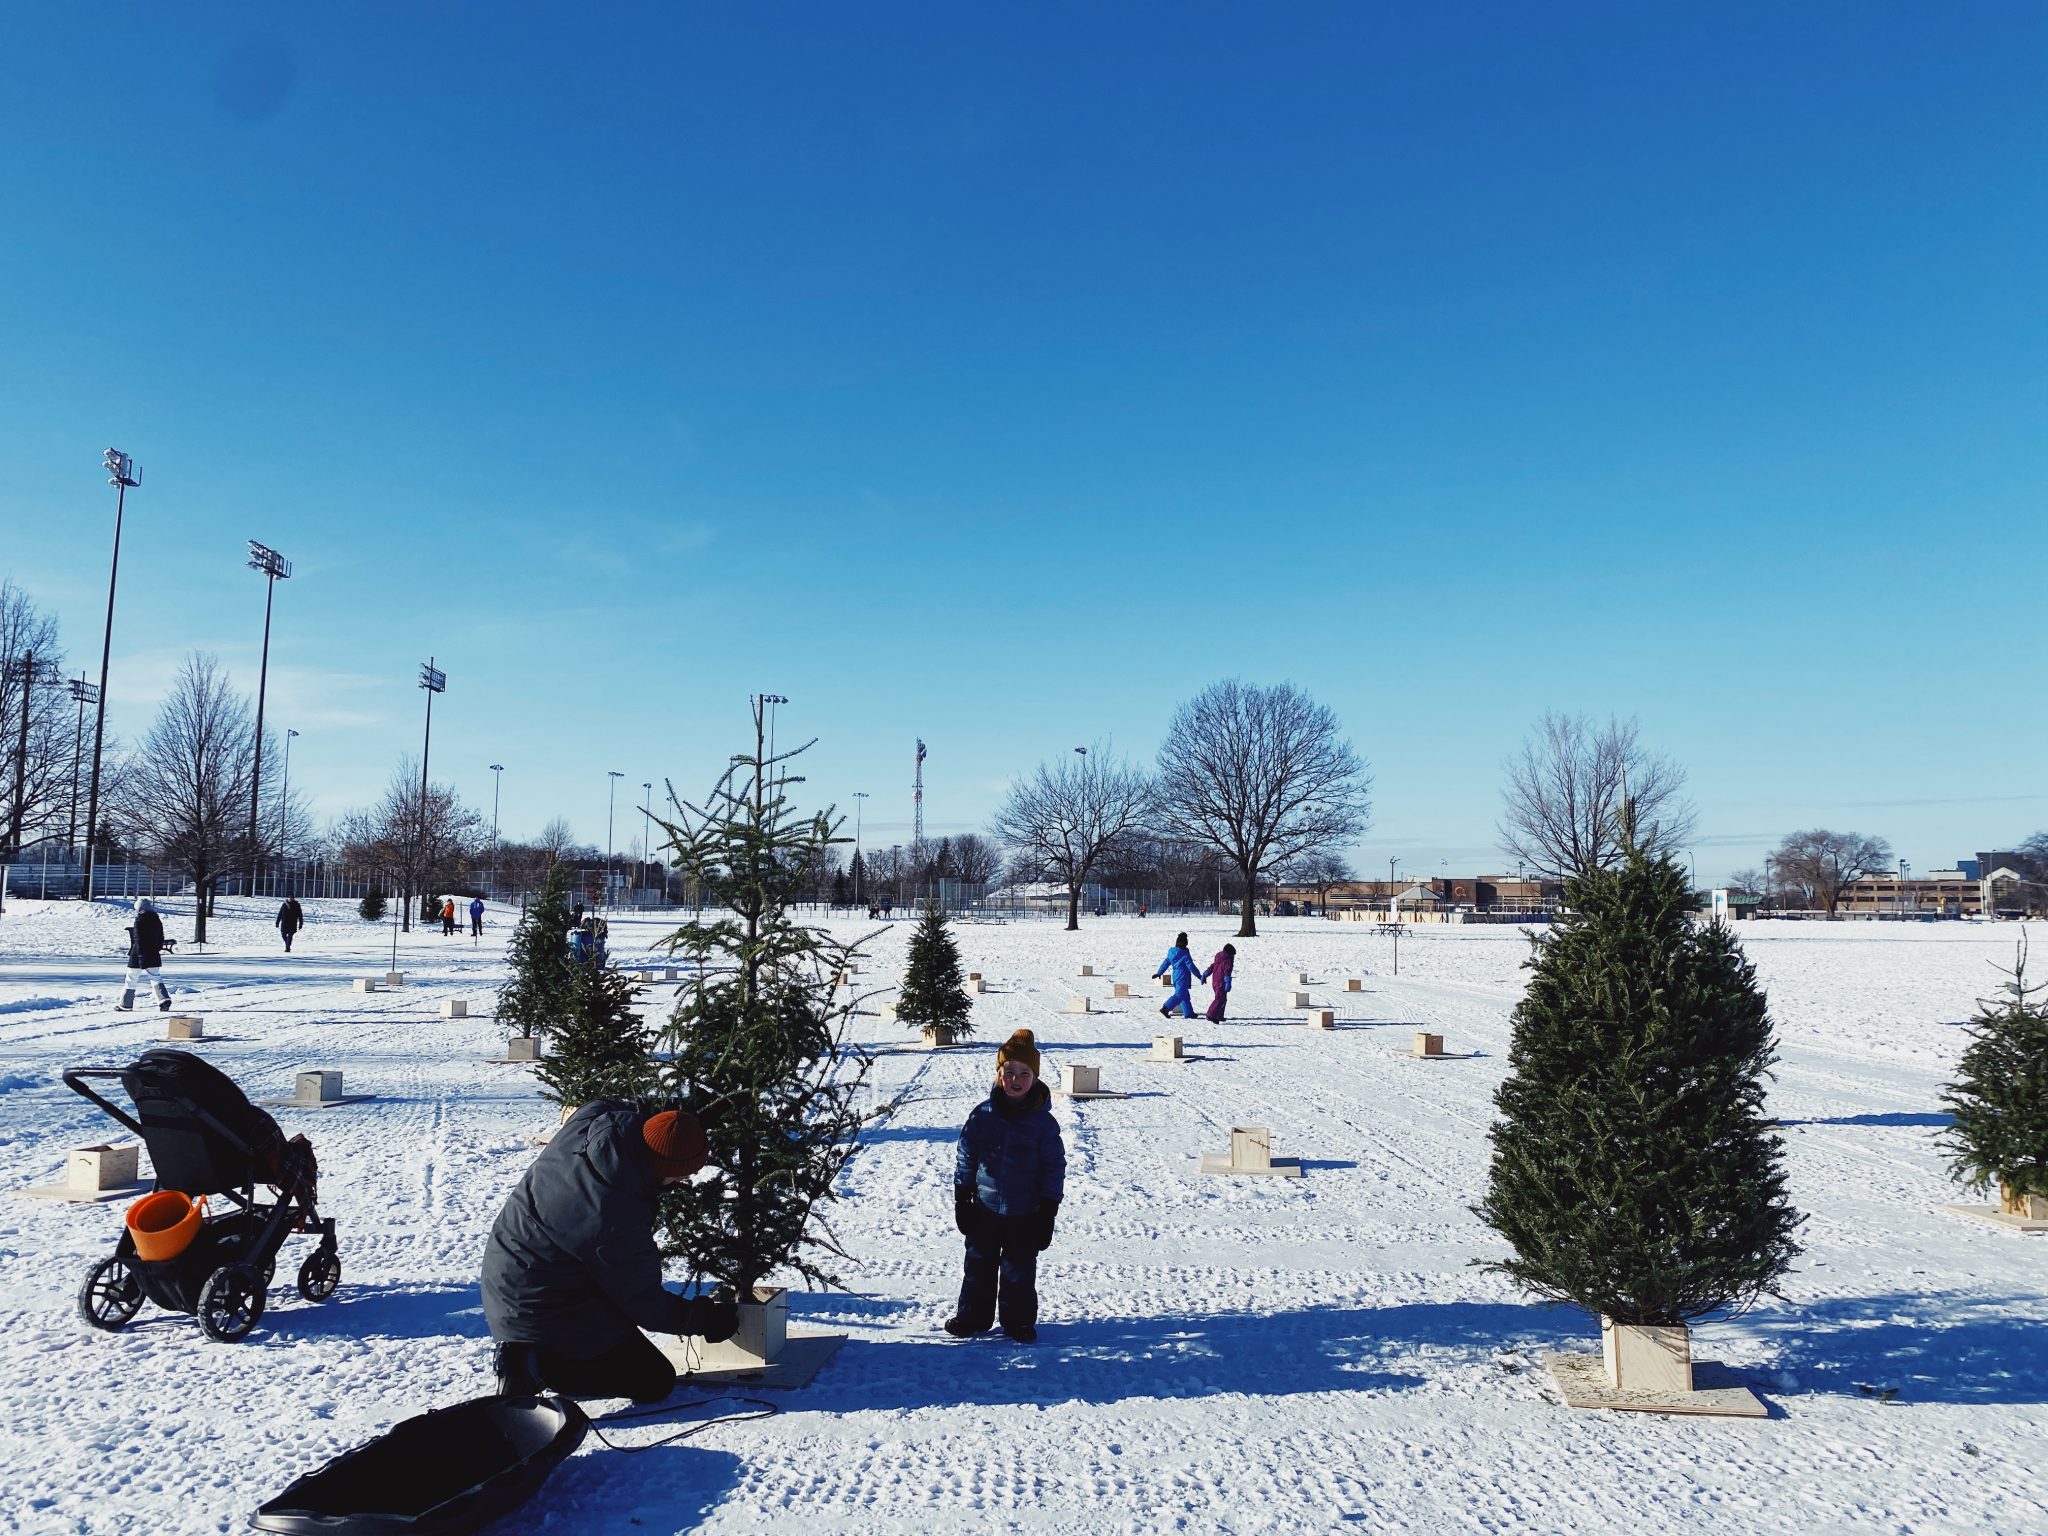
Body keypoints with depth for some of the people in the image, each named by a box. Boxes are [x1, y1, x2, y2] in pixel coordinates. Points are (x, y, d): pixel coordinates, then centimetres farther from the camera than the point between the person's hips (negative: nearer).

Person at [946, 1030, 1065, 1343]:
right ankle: (972, 1316, 31)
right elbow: (965, 1159, 3)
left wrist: (1047, 1215, -6)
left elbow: (1054, 1171, -4)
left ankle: (1019, 1321, 27)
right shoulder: (982, 1115, -5)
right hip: (984, 1209, 2)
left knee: (1019, 1270, 9)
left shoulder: (1044, 1123, -9)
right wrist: (961, 1201, 2)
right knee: (978, 1265, 14)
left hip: (1025, 1213, -2)